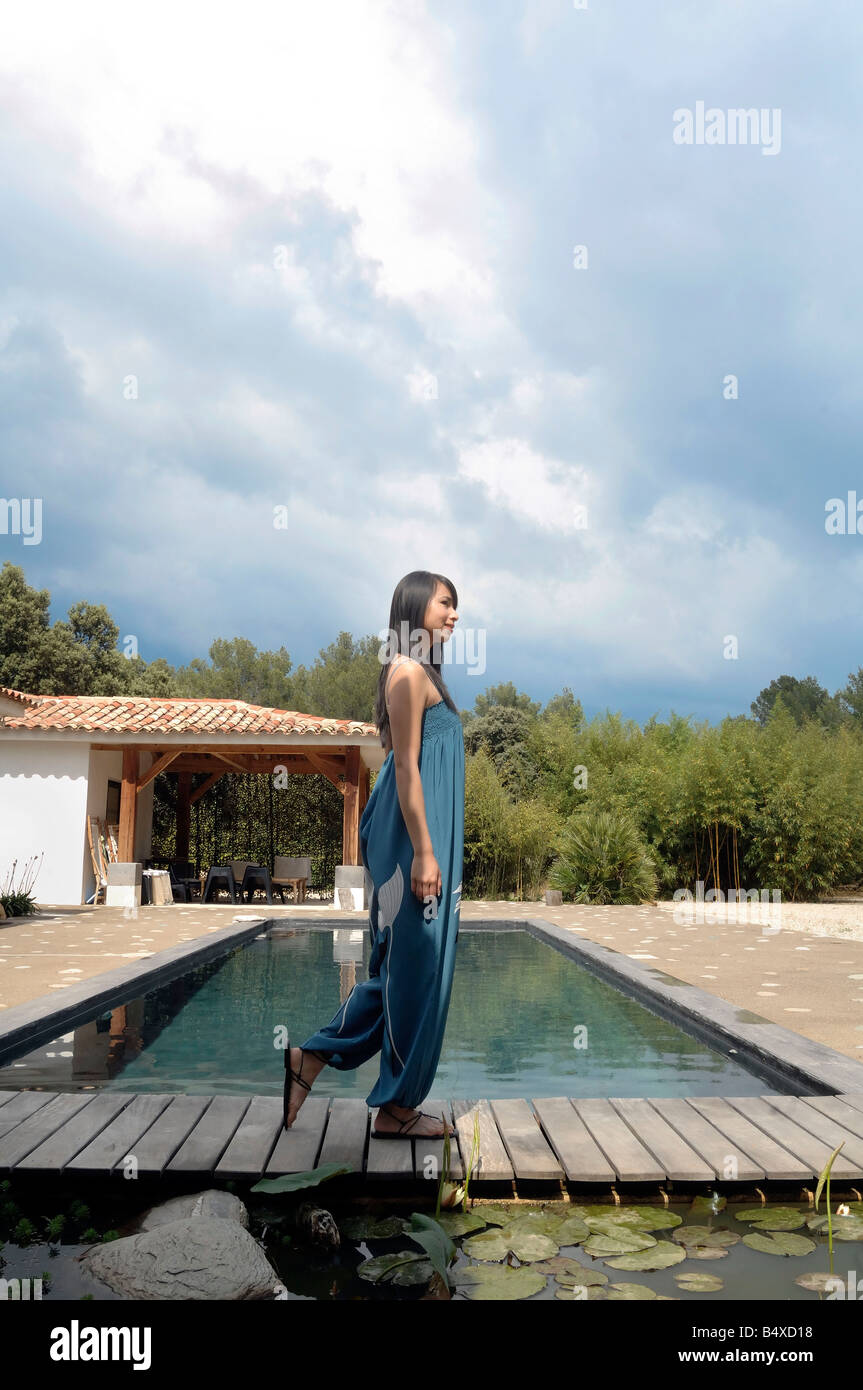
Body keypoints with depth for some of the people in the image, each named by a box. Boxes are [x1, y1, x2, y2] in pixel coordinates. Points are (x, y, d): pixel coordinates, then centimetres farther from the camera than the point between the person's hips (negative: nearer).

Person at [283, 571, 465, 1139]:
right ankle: (396, 1107, 10)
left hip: (428, 831, 10)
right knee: (417, 965, -1)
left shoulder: (421, 671, 17)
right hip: (416, 833, -10)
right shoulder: (409, 672, -12)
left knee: (403, 964, 14)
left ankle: (312, 1057, 20)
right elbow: (406, 766, -18)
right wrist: (424, 853, -21)